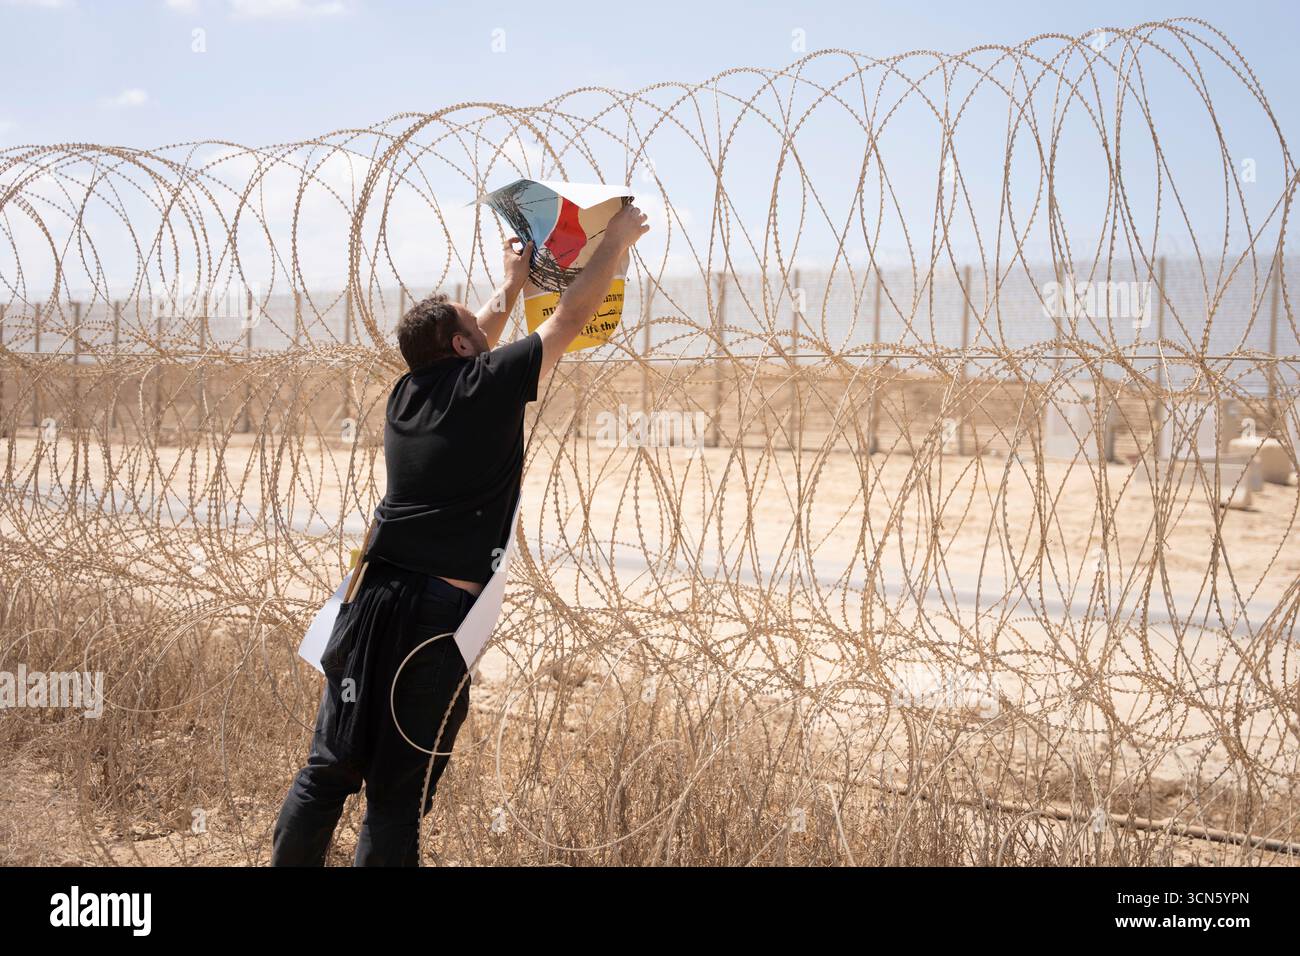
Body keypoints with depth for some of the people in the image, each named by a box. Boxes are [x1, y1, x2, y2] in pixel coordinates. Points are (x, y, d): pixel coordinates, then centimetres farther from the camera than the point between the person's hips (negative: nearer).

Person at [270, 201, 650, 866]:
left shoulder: (408, 392, 12)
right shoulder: (490, 386, -4)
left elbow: (468, 356, 34)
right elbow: (572, 315, 5)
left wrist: (510, 286, 44)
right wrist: (619, 238, 18)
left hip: (374, 599, 6)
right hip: (440, 613, -6)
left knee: (327, 769, 11)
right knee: (398, 796, 0)